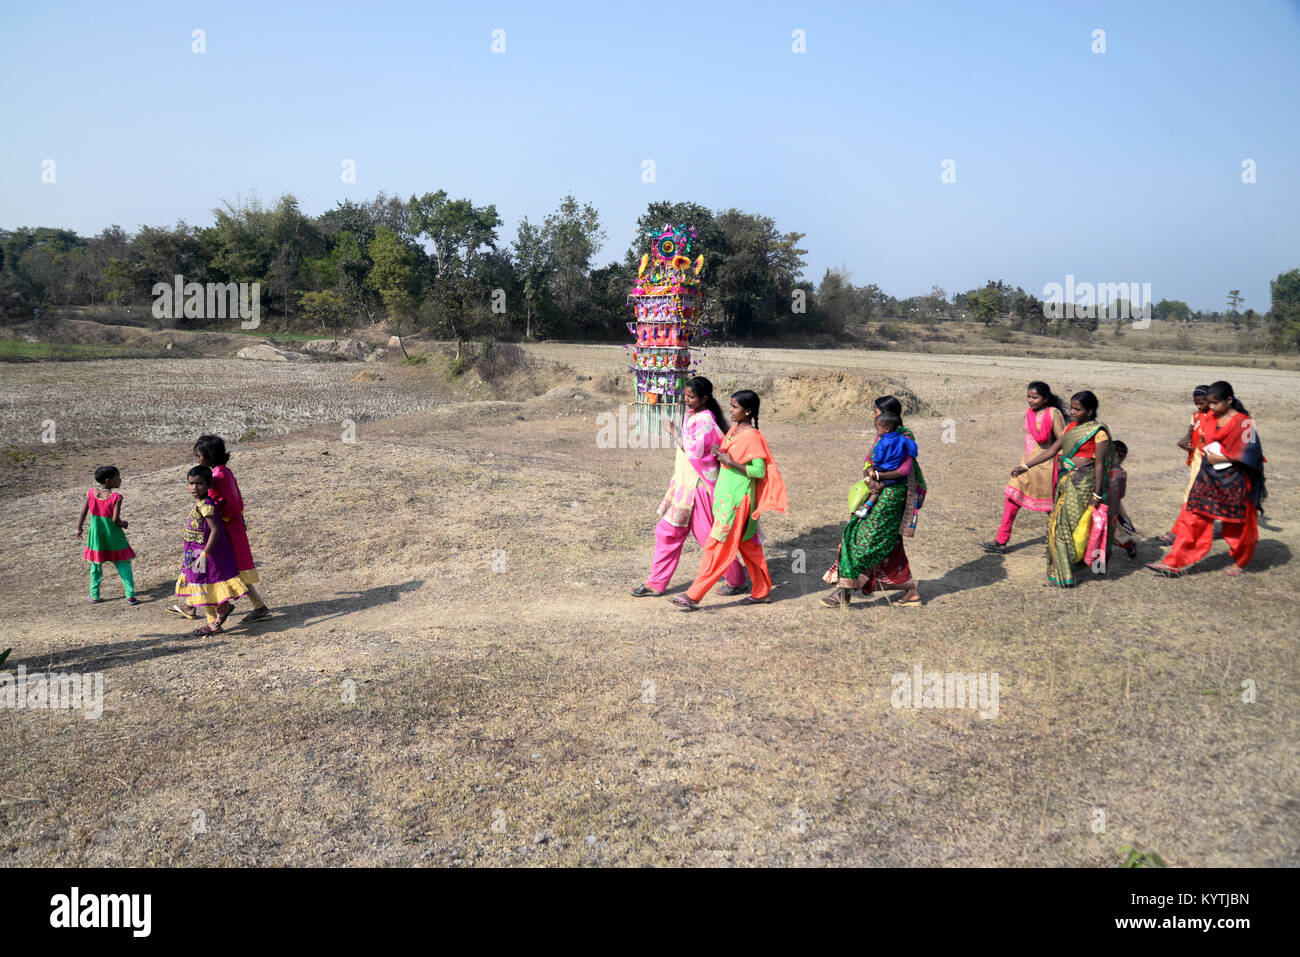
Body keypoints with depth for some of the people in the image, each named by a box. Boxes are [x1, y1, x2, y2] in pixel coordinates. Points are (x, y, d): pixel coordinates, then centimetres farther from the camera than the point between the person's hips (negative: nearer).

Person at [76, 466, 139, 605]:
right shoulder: (116, 497, -17)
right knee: (123, 565, 6)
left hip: (96, 536, 4)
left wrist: (79, 529, 11)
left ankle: (94, 595, 24)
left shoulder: (91, 493, -5)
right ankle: (130, 596, 2)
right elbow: (115, 519, -21)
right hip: (113, 536, -4)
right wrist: (123, 524, 0)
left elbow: (83, 513, -1)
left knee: (96, 564, 19)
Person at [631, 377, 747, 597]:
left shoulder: (705, 420, -18)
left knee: (710, 537, 1)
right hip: (684, 483, 9)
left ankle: (737, 582, 18)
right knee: (667, 532, 10)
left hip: (699, 486, -9)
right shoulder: (692, 415, 10)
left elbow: (696, 451, -25)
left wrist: (675, 433, -19)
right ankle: (656, 584, 18)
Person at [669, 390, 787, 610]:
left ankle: (694, 595, -3)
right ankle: (762, 592, 25)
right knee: (747, 544, 15)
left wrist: (731, 462, -23)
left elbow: (759, 471, -19)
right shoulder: (734, 430, 10)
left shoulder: (752, 437, -16)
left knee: (718, 546, -6)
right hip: (727, 495, 9)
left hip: (737, 499, -9)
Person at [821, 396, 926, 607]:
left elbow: (906, 469, -21)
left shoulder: (904, 437, -12)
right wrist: (870, 478, -14)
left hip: (892, 494, -9)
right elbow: (868, 463, 6)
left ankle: (844, 591, -2)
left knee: (866, 538, -7)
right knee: (889, 543, 11)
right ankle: (911, 591, 19)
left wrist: (877, 476, -22)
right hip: (879, 492, 9)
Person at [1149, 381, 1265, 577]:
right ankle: (1173, 563, -1)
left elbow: (1248, 454, -16)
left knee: (1237, 525, 10)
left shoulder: (1243, 423, -13)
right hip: (1208, 477, 6)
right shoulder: (1209, 419, 5)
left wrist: (1219, 458, -15)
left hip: (1233, 481, -5)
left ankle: (1241, 561, 34)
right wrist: (1208, 455, 2)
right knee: (1193, 519, 0)